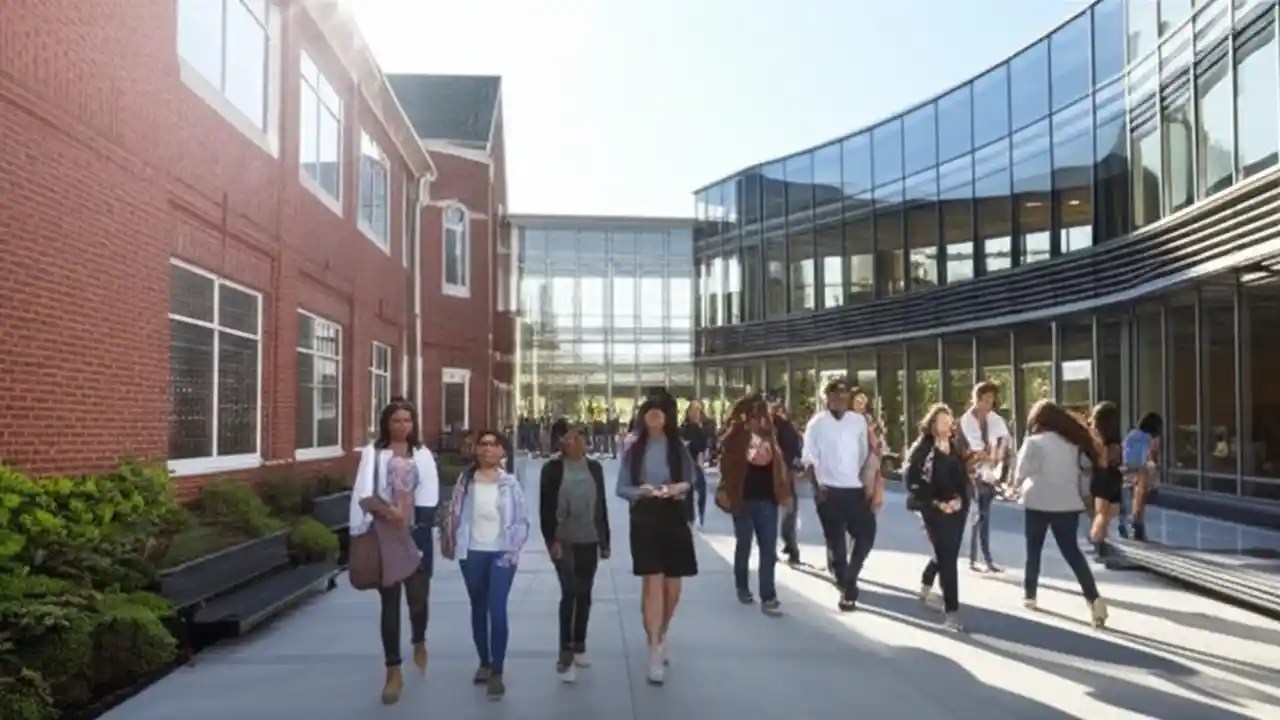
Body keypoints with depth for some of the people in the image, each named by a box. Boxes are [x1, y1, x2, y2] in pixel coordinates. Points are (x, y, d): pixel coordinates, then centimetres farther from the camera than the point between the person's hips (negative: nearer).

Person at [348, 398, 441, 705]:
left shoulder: (423, 455, 7)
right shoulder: (373, 453, 1)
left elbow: (429, 496, -1)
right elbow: (364, 494, -9)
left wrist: (412, 522, -15)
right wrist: (387, 512, -25)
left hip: (416, 536, 1)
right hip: (384, 536, -1)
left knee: (417, 597, 5)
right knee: (389, 602, 3)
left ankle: (419, 642, 38)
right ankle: (393, 672, 13)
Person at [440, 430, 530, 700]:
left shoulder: (510, 483, 0)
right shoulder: (465, 480, 3)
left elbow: (521, 521, 0)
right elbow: (454, 515, 4)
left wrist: (511, 552, -8)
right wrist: (451, 544, -2)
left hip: (501, 553, -2)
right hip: (472, 553, 2)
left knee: (497, 609, -11)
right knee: (478, 609, 13)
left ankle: (497, 672, -4)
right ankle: (484, 663, 28)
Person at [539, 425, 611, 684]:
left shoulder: (594, 468, 7)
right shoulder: (552, 468, -3)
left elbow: (602, 505, 10)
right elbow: (545, 507, -4)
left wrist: (605, 541, 9)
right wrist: (551, 539, -13)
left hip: (589, 541, 4)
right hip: (563, 541, -4)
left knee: (584, 594, 11)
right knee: (569, 592, -13)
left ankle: (579, 646, 25)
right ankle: (565, 654, -8)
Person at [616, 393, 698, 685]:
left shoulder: (680, 447, 2)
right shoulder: (633, 449, 0)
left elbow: (693, 481, 7)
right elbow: (621, 488, 2)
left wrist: (682, 487, -15)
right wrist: (641, 490, -18)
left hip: (674, 519, 2)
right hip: (645, 520, -2)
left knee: (672, 588, 10)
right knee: (653, 584, -7)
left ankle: (661, 637, 38)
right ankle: (655, 653, 1)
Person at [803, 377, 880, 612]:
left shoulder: (859, 420, 7)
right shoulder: (818, 422, -4)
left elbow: (865, 455, 12)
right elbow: (809, 457, -4)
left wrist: (871, 484, 8)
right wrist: (818, 485, -12)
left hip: (856, 488, 3)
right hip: (829, 490, -3)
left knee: (867, 533, 3)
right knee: (836, 541, 5)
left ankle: (849, 579, 20)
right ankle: (846, 588, 16)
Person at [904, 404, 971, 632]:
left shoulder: (957, 446, 7)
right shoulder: (922, 449, -9)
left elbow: (964, 476, 13)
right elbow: (913, 482, -11)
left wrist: (959, 499, -5)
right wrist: (937, 504, -15)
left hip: (958, 508, 6)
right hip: (934, 510, -5)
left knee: (948, 554, 16)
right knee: (947, 558, -8)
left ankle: (926, 583, 47)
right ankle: (951, 610, -1)